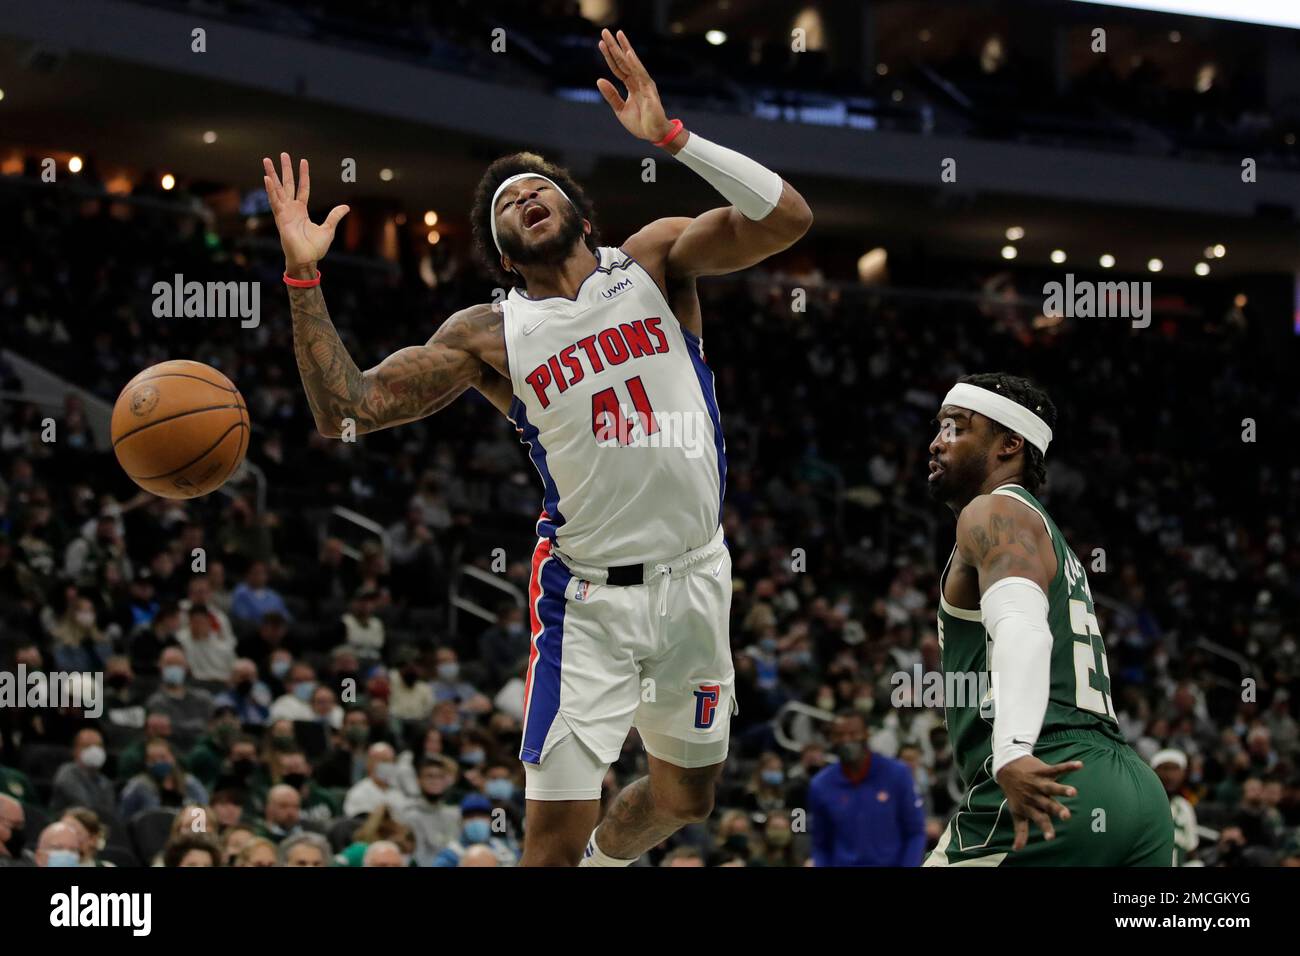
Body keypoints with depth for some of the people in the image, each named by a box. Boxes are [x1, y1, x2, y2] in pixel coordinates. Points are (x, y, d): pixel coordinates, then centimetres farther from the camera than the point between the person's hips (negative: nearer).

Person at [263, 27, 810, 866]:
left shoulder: (654, 261, 1)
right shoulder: (490, 336, -1)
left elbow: (788, 219, -14)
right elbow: (347, 409, -5)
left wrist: (673, 138, -23)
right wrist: (304, 277, -13)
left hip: (696, 575, 2)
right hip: (590, 594, -2)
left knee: (687, 796, 21)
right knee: (557, 831, -11)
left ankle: (603, 861, 51)